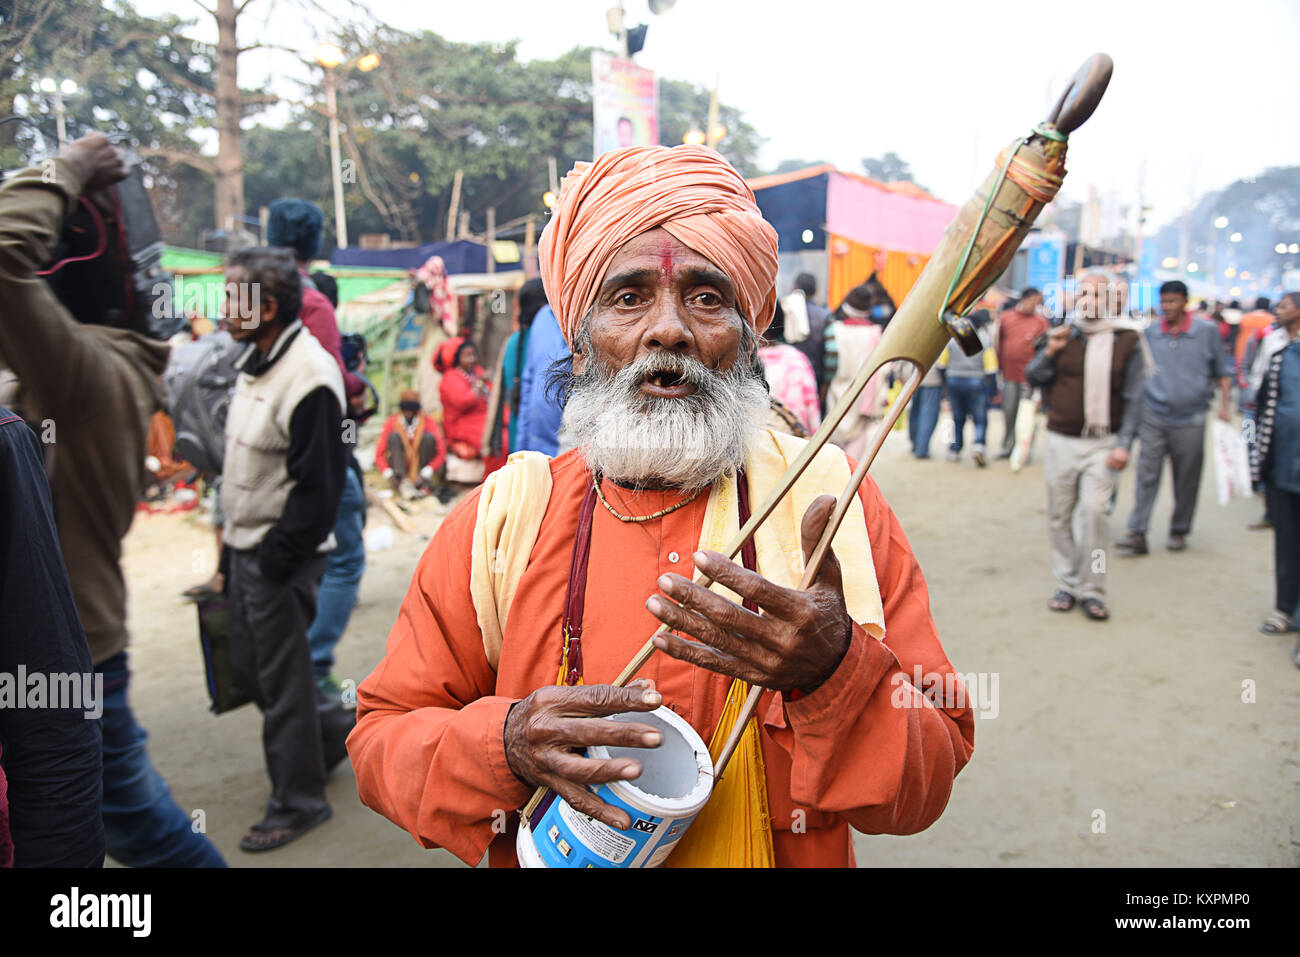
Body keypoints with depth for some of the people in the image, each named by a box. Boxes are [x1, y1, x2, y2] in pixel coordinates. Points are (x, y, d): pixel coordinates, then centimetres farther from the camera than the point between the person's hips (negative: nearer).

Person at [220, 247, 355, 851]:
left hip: (281, 556, -9)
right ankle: (337, 727, 39)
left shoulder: (309, 376, -22)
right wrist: (232, 542, 15)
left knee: (281, 680, 3)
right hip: (246, 547, 9)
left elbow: (318, 484, -23)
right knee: (248, 669, 20)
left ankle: (297, 802, 21)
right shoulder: (257, 360, 8)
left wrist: (279, 557, -19)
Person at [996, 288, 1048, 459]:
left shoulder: (1040, 321, 0)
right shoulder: (1005, 317, 6)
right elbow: (999, 344, 12)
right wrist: (998, 367, 10)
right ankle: (1007, 446, 22)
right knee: (1008, 413, 8)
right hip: (1009, 376, 2)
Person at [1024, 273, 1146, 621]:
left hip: (1103, 444, -3)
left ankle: (1092, 589, 1)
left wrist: (1123, 444, -7)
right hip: (1061, 440, 3)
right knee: (1059, 516, 6)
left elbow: (1133, 398, 0)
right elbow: (1032, 378, 6)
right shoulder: (1061, 334, 8)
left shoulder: (1127, 340, 1)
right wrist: (1049, 353, -12)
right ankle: (1067, 583, 20)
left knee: (1094, 511, -13)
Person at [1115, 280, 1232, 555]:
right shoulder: (1150, 333, 4)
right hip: (1153, 416, 1)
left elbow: (1222, 371, 7)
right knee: (1147, 476, -3)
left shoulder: (1207, 331, 0)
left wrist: (1224, 405, 0)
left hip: (1190, 420, 0)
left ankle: (1179, 531, 23)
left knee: (1187, 480, 9)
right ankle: (1137, 533, -3)